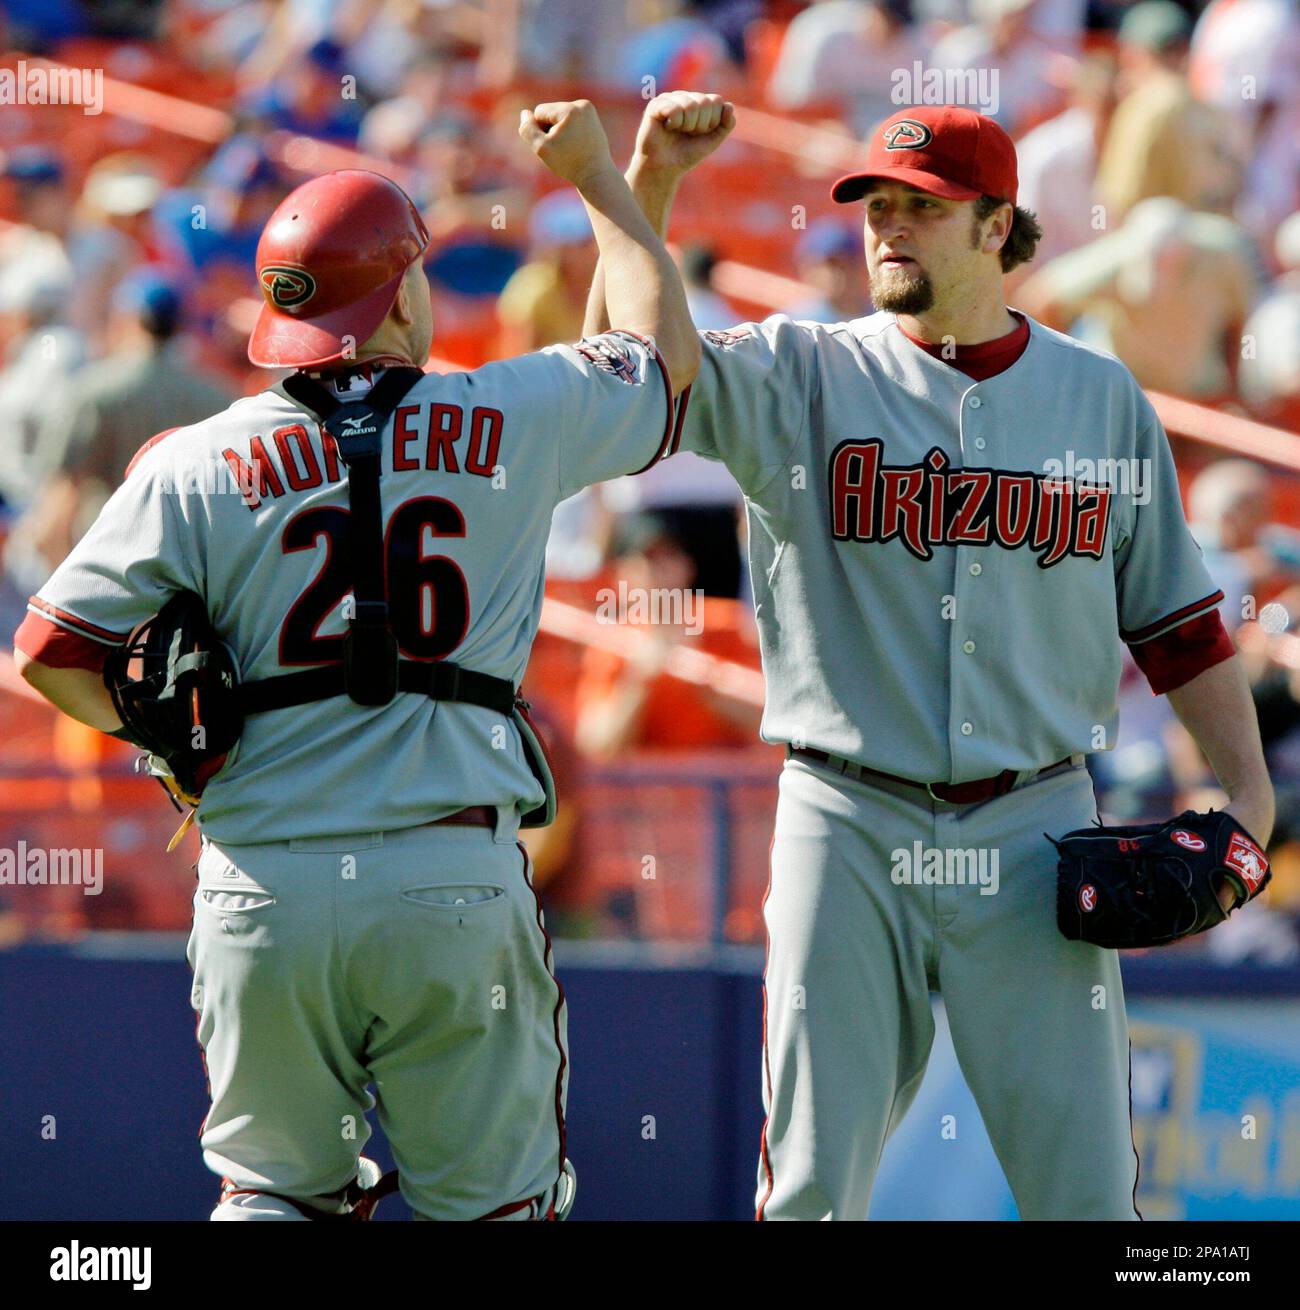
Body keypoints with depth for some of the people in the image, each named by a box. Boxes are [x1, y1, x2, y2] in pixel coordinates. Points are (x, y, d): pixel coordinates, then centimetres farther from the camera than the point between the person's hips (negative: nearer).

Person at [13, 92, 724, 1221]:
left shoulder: (195, 467, 1)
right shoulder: (512, 421, 2)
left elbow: (52, 657, 0)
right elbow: (667, 350, 22)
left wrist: (172, 738, 19)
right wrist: (595, 175, 34)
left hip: (264, 896, 1)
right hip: (455, 879, -1)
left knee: (280, 1188, 15)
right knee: (491, 1203, 8)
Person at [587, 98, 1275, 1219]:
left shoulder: (1102, 397, 8)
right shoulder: (801, 376, 3)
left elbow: (1175, 618, 12)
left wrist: (1246, 787, 2)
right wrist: (649, 182, -23)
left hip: (1036, 832, 1)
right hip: (851, 831, -1)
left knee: (1085, 1185, 1)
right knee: (812, 1186, 0)